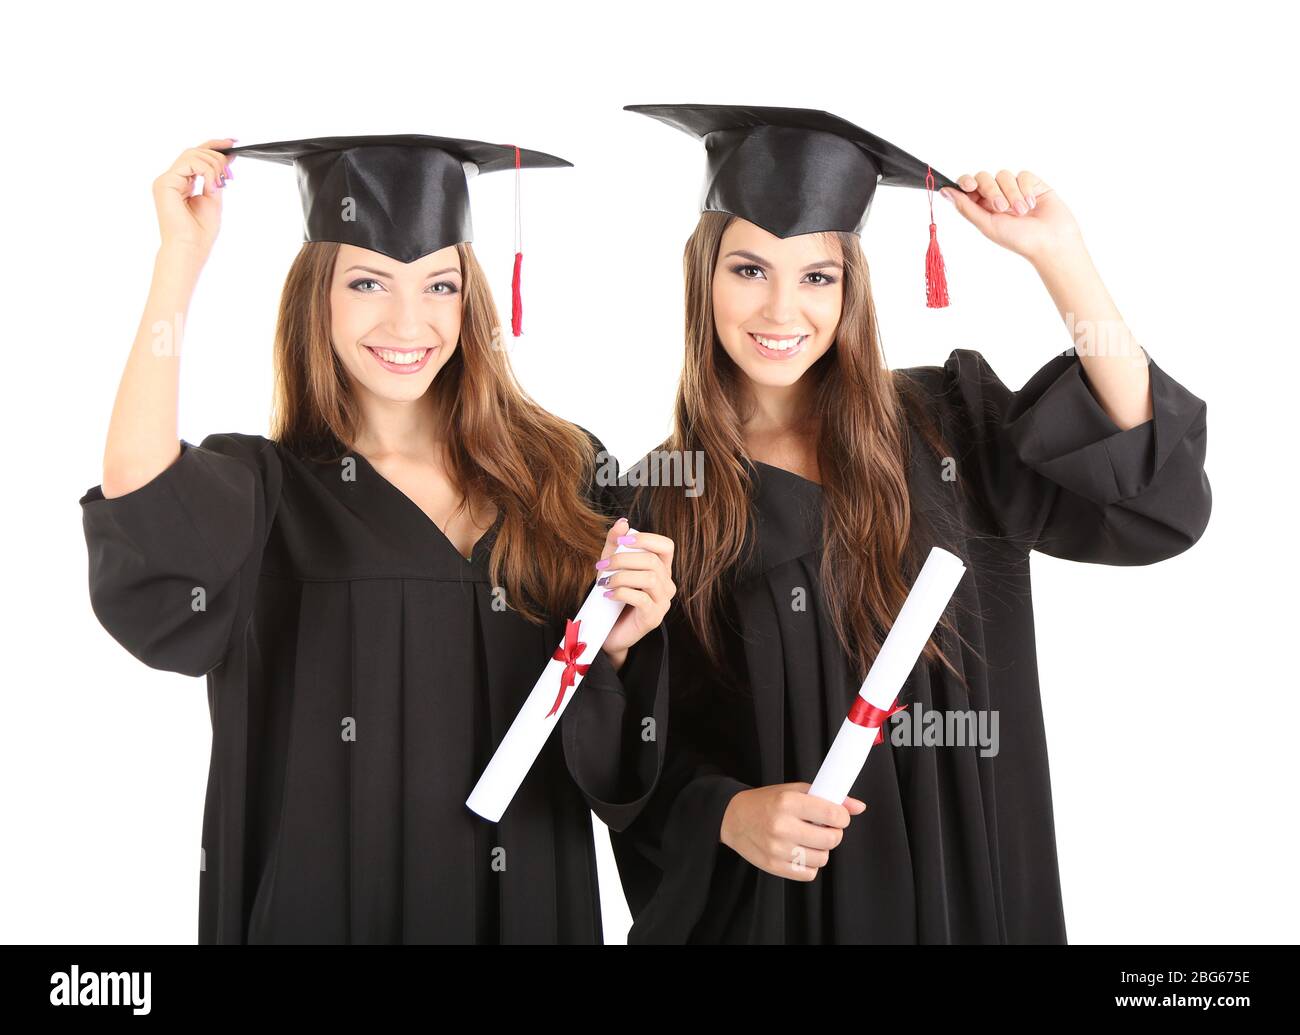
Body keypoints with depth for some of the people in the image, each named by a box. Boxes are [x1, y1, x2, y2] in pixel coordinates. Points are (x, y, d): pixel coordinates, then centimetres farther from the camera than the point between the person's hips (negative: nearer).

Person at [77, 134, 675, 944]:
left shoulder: (565, 474, -3)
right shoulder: (264, 489, -6)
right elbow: (137, 496, -29)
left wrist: (617, 643, -19)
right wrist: (180, 262, -23)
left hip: (526, 899, 2)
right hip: (322, 902, -1)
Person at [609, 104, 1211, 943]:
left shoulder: (943, 426, -5)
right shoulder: (657, 496, -6)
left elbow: (1156, 501, -18)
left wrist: (1058, 256, -19)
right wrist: (727, 814, -22)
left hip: (951, 886, 1)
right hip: (752, 899, -1)